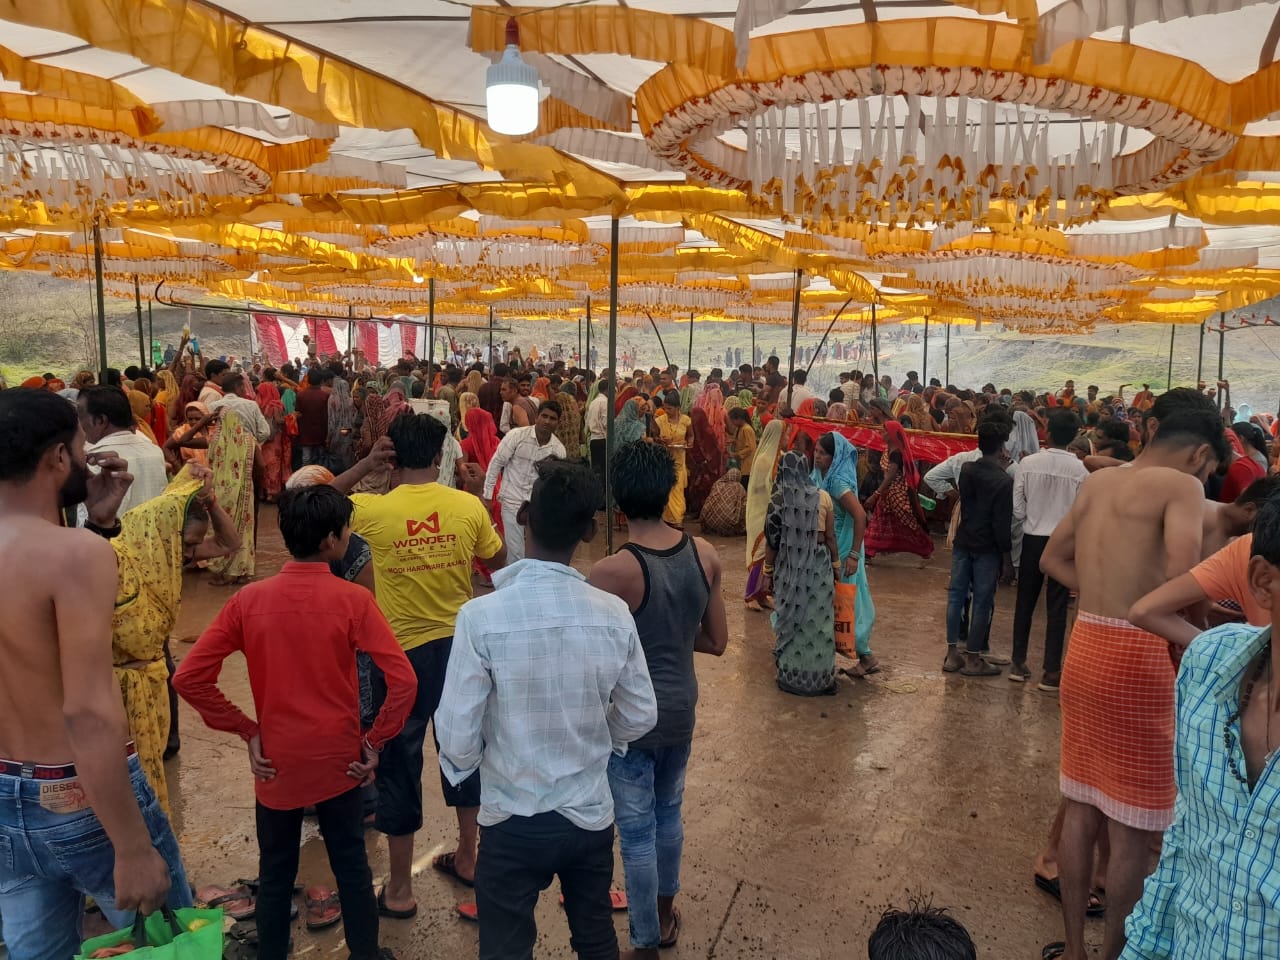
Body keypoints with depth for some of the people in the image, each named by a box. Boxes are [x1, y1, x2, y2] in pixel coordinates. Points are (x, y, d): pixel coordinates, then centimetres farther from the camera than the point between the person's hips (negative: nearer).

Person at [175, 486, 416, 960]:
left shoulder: (249, 600, -9)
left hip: (276, 762, 2)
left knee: (275, 876, 20)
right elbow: (403, 681, -20)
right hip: (338, 760, -1)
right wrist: (375, 741, -7)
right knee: (351, 866, 18)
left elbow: (189, 678, -9)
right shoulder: (353, 600, -15)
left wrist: (247, 731, -1)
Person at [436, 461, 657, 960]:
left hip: (513, 822, -2)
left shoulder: (482, 616, -24)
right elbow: (640, 717, -2)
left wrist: (464, 767, 5)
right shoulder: (615, 614, -14)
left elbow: (457, 735, -17)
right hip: (591, 814, 3)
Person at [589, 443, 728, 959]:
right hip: (681, 707, 6)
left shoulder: (611, 573, -26)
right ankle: (665, 914, 48)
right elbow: (717, 642, 0)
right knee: (668, 812, 26)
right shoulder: (705, 554, -9)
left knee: (637, 833, 11)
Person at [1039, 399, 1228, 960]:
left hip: (1084, 646, 7)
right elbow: (1182, 581, -24)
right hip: (1135, 657, -7)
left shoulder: (1095, 483, 12)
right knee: (1131, 826, 7)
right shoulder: (1181, 485, -9)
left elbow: (1052, 560, 22)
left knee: (1082, 807, 18)